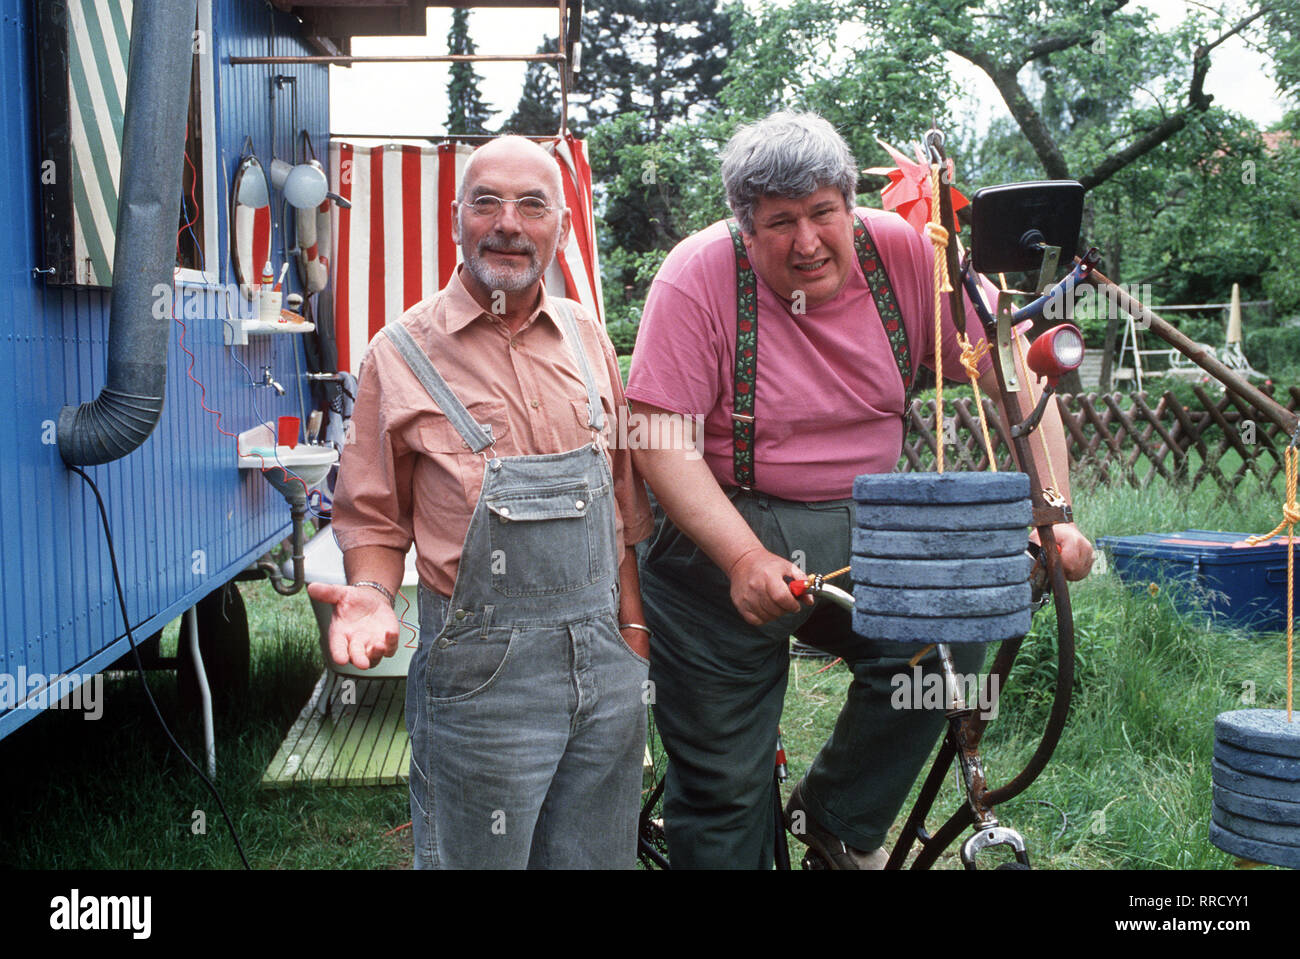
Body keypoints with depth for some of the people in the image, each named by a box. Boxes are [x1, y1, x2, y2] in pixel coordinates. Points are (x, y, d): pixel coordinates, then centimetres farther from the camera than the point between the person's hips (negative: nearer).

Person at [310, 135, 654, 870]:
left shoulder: (588, 340, 8)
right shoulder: (403, 354, -4)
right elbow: (376, 518, 0)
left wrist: (632, 626, 10)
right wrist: (371, 598, -19)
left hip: (604, 658, 4)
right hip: (482, 668, -4)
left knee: (599, 856, 15)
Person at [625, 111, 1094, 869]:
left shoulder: (903, 254, -7)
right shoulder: (700, 275, -14)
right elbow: (662, 438, -19)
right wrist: (744, 558, -30)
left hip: (864, 526, 3)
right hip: (722, 534, -3)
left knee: (948, 644, -20)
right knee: (726, 786, 0)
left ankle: (838, 821, 6)